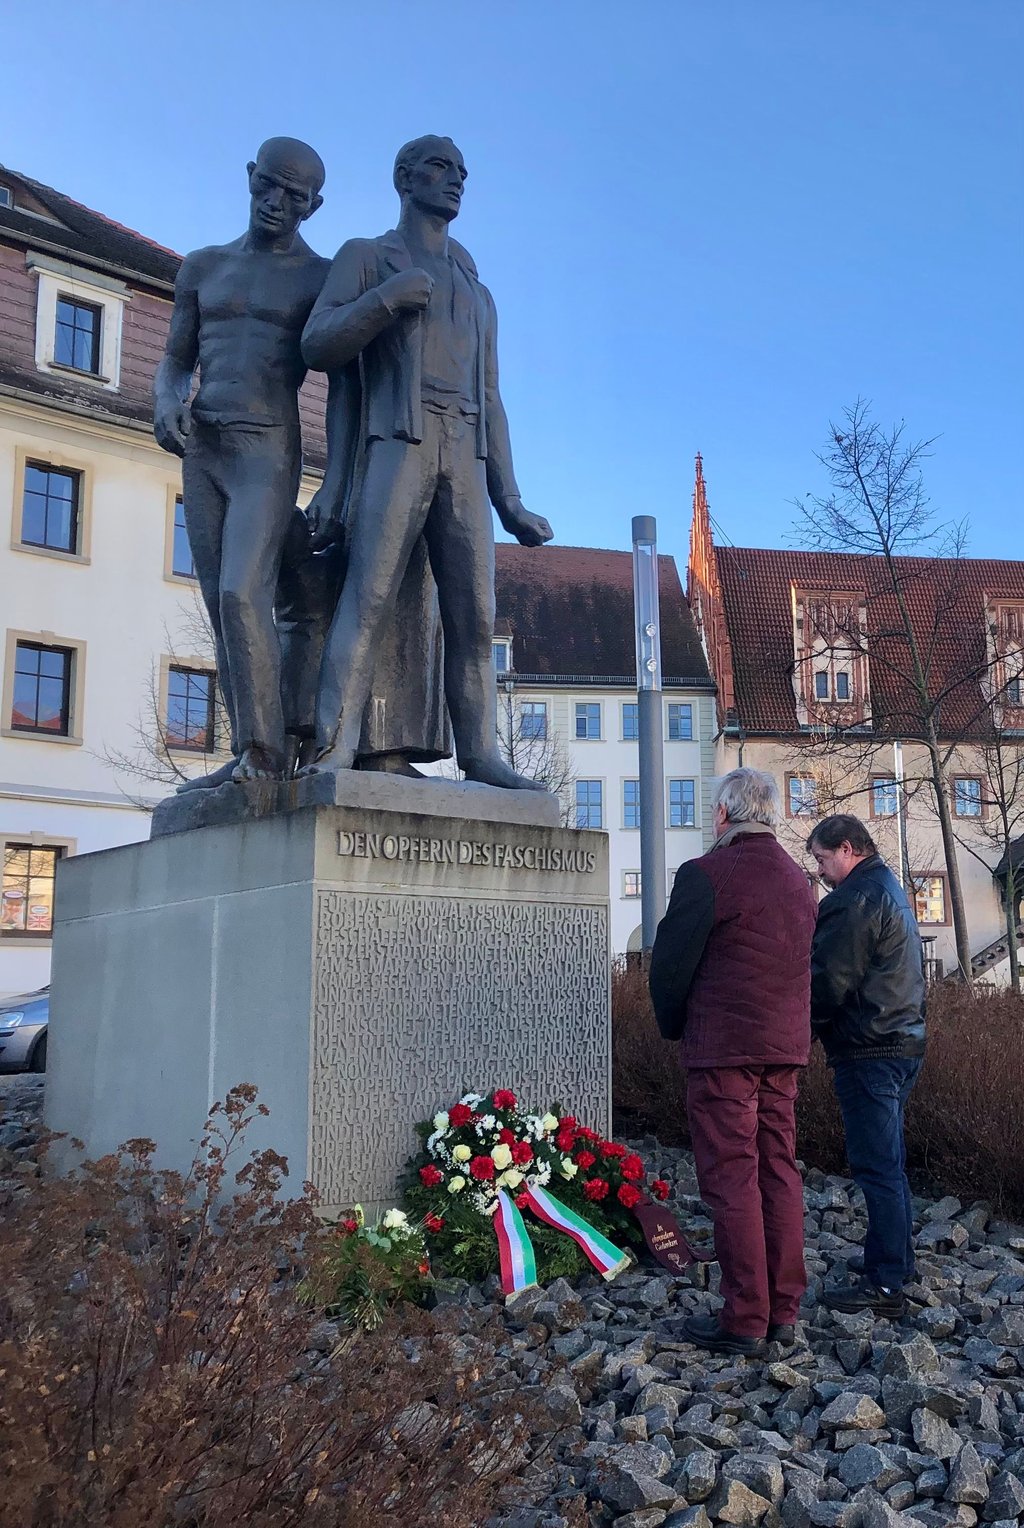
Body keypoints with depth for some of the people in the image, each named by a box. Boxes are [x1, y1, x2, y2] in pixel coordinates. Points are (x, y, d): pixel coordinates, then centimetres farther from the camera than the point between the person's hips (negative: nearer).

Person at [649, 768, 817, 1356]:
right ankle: (784, 1312, 17)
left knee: (731, 1180, -2)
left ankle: (745, 1320, 1)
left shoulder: (705, 874, -12)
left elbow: (671, 963, -9)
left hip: (723, 1049, -7)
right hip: (787, 1048, 7)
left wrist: (674, 1027, 8)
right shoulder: (799, 879, 12)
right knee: (780, 1172, 11)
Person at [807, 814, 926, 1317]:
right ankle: (896, 1264, 26)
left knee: (875, 1165, -6)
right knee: (888, 1162, 17)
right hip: (902, 1041, 10)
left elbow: (829, 981, -17)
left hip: (868, 1049, -10)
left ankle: (885, 1284, -2)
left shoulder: (857, 899, -15)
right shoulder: (891, 891, 18)